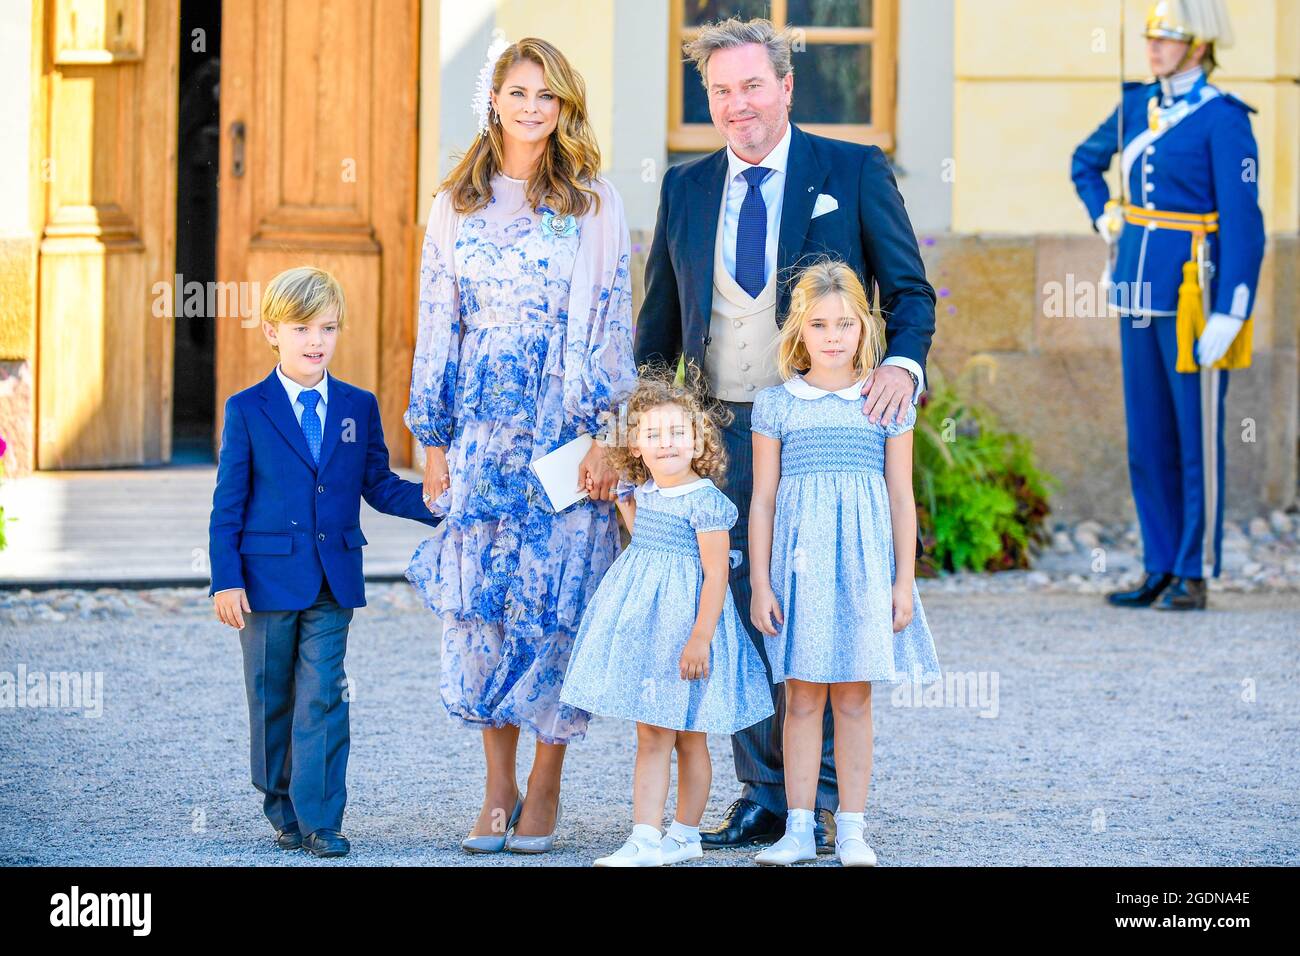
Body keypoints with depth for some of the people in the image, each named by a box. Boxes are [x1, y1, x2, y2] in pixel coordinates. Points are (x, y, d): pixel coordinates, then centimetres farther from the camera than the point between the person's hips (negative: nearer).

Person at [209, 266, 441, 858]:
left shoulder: (359, 407, 6)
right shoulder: (247, 410, -1)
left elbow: (378, 486, 10)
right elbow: (228, 503, -1)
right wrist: (226, 579, -8)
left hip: (333, 581, 1)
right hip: (267, 578, -1)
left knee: (322, 698, -5)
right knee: (272, 700, 8)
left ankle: (321, 820, -4)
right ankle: (282, 809, 22)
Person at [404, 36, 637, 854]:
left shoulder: (595, 205, 2)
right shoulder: (456, 205, 9)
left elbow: (611, 325, -1)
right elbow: (436, 326, 11)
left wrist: (604, 434, -8)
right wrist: (434, 440, 7)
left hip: (565, 428, -2)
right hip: (481, 432, 3)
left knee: (555, 603, -4)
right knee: (479, 602, 0)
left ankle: (546, 786, 7)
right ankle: (497, 787, 9)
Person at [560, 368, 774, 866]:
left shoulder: (705, 502, -14)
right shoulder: (642, 493, 8)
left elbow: (715, 574, -17)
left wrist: (700, 637, -22)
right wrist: (625, 500, 18)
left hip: (686, 618, -7)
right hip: (643, 619, 7)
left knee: (687, 738, 1)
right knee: (652, 735, 6)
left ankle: (683, 834, 7)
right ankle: (646, 837, 6)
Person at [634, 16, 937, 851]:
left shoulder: (853, 172, 1)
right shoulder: (685, 188, 12)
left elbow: (910, 290, 1)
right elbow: (660, 321, 15)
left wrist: (902, 364, -19)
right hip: (723, 430, 4)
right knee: (741, 613, 6)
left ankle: (825, 799, 8)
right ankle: (764, 795, 15)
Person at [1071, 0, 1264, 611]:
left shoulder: (1223, 119, -11)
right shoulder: (1139, 106, 10)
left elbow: (1243, 223, -15)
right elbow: (1085, 162, 30)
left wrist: (1230, 314, -20)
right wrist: (1106, 220, 14)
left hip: (1193, 294, -7)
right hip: (1139, 294, 7)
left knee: (1196, 439, 0)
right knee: (1147, 438, 9)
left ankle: (1194, 578, 6)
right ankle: (1160, 571, 17)